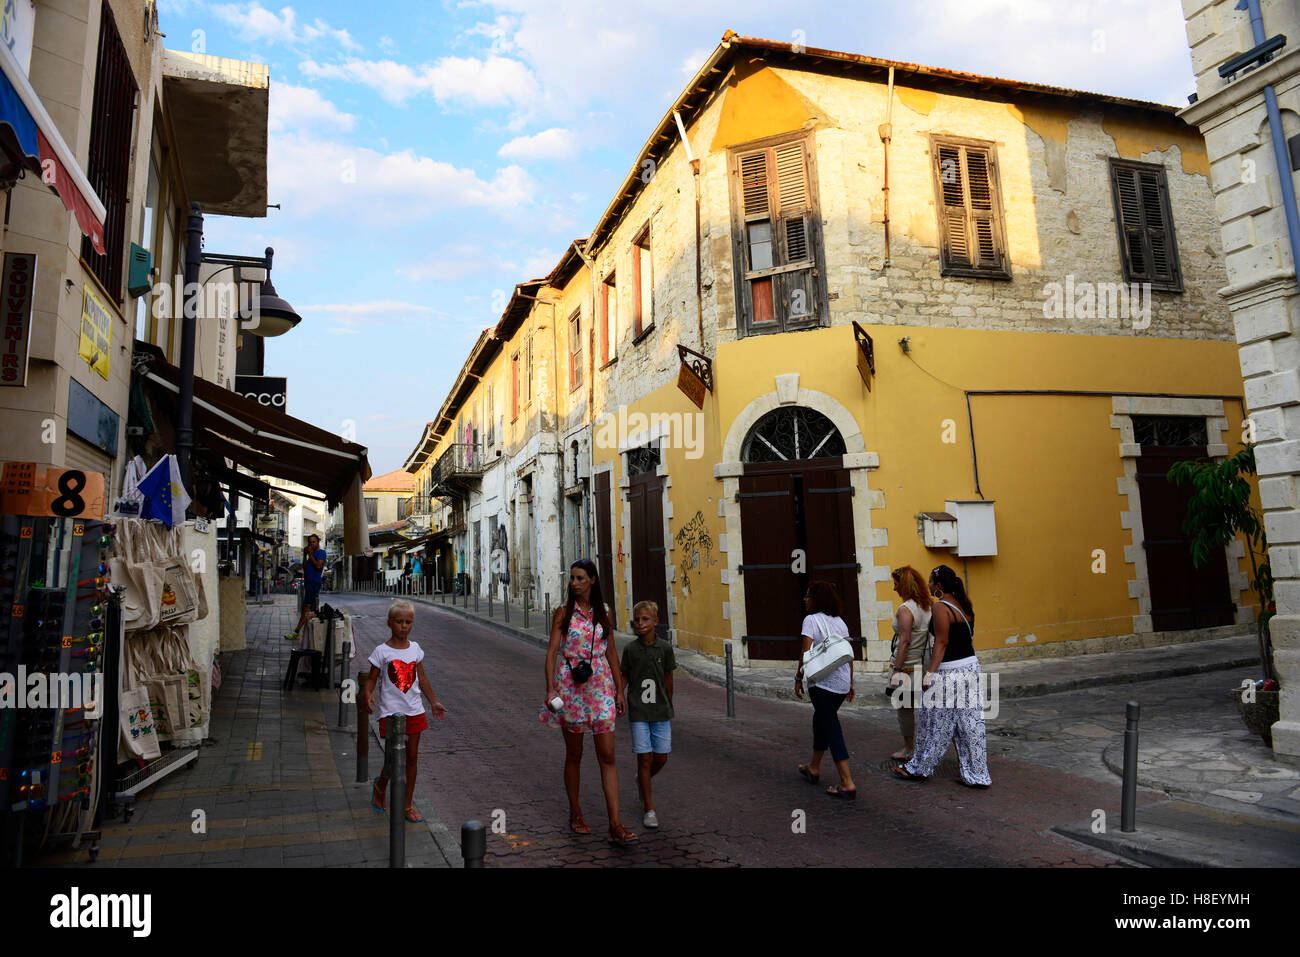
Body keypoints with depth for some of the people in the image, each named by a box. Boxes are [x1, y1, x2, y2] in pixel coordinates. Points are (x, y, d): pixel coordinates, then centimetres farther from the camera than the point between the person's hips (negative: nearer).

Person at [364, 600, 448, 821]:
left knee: (412, 757, 8)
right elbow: (371, 679, -3)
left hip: (414, 710, 4)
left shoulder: (415, 649, 5)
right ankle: (380, 786, 30)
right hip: (391, 711, -4)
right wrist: (368, 694, -25)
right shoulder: (382, 651, -7)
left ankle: (407, 805, 21)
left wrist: (434, 702, 18)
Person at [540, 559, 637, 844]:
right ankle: (575, 813, 28)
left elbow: (611, 652, 10)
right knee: (574, 754, 10)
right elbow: (552, 651, -5)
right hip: (570, 687, -2)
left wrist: (619, 690, 8)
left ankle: (615, 825, -1)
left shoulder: (603, 611, 6)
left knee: (607, 756, -3)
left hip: (600, 686, 2)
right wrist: (550, 688, -16)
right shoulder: (564, 612, -1)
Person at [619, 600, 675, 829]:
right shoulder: (630, 649, -4)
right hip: (638, 712, -2)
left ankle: (641, 781, 38)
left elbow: (668, 679, 8)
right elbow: (624, 678, 3)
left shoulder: (665, 648, -1)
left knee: (661, 757, 6)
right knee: (645, 757, -2)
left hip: (661, 711, 2)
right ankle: (649, 809, 10)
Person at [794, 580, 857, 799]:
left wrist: (799, 678, -4)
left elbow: (806, 654, -15)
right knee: (821, 721, 23)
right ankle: (813, 768, 37)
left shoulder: (811, 620, -9)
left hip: (822, 682, -7)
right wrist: (850, 683, 19)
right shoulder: (840, 621, 11)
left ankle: (847, 783, -6)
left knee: (831, 728, -3)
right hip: (842, 682, 7)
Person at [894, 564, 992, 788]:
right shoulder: (964, 605, 9)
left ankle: (920, 768, 19)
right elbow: (969, 637, 15)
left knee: (935, 723, 5)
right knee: (970, 723, 12)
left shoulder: (940, 607, -15)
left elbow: (942, 643, -19)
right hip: (971, 666, 8)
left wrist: (930, 673, -19)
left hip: (949, 673, -8)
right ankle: (976, 775, 17)